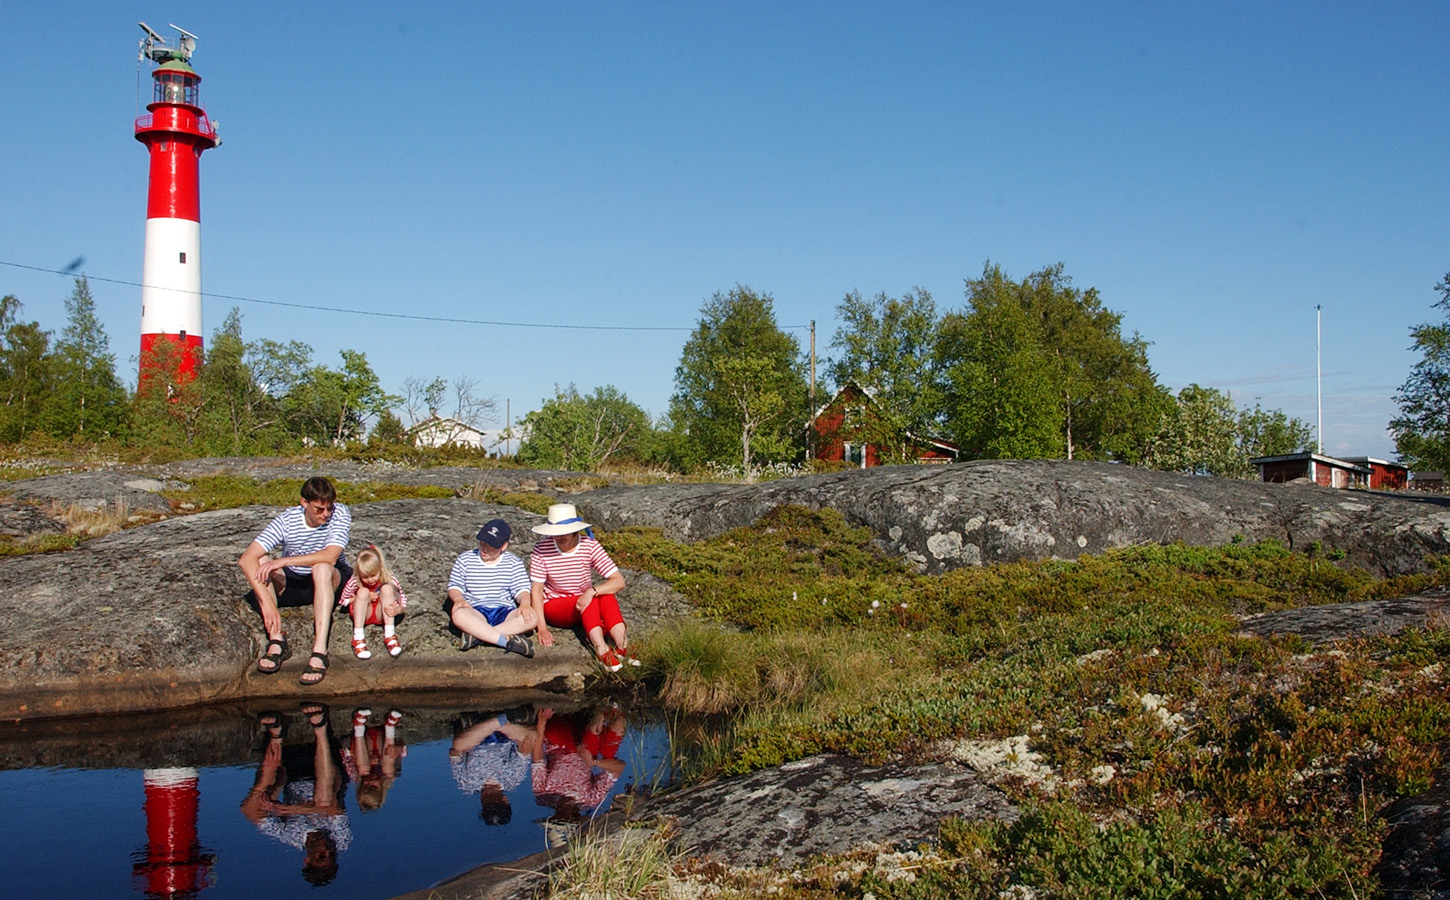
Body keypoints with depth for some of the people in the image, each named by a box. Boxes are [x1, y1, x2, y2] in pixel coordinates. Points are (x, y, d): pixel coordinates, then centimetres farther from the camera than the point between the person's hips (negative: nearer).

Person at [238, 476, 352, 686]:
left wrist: (283, 561, -36)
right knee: (261, 562, -26)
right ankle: (276, 640, -31)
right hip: (292, 584, 2)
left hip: (331, 582, -2)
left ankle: (319, 652, -43)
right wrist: (267, 601, -39)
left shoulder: (340, 515, -19)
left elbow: (330, 557, -34)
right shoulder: (287, 521, -19)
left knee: (322, 568, -36)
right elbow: (246, 559, -28)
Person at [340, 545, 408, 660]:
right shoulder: (354, 582, -16)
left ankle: (389, 635, -32)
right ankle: (358, 638, -34)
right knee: (363, 592, -29)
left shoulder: (389, 580, -17)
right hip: (362, 614, 0)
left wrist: (398, 609, -35)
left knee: (387, 588, -26)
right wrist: (365, 598, -18)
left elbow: (403, 601, -11)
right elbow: (343, 600, -5)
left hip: (381, 614, 0)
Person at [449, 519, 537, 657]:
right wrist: (459, 599, -18)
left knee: (531, 618, -31)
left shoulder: (514, 563, 9)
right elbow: (454, 586, 6)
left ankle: (476, 634, -34)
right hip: (476, 612, -1)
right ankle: (507, 640, -41)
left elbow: (521, 589, 3)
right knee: (459, 614, -37)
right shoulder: (465, 559, 9)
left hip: (505, 612, 1)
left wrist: (525, 602, -21)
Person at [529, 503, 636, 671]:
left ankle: (622, 647, -41)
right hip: (553, 607, -2)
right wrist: (542, 628, -25)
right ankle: (602, 651, -45)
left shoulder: (590, 546, -12)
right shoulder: (541, 550, -14)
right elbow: (537, 590, -14)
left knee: (607, 596, -31)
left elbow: (619, 581, -19)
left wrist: (592, 591, -37)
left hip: (584, 602, 2)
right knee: (591, 602, -32)